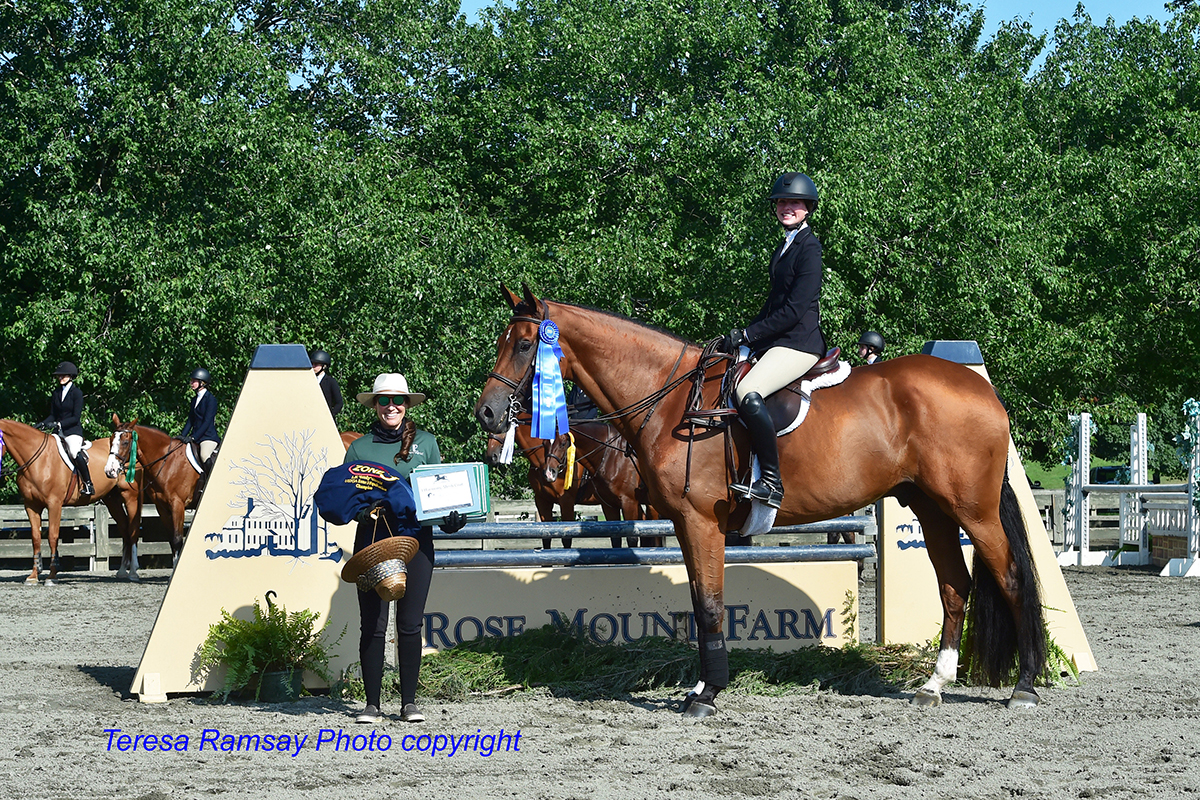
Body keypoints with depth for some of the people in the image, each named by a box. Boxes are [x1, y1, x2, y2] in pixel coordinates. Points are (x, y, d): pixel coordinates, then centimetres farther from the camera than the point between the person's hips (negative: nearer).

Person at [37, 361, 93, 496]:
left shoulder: (77, 392, -6)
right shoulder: (56, 393, 12)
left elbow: (76, 417, -12)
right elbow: (53, 415, 13)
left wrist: (58, 424, -22)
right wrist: (43, 424, -6)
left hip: (73, 431, -8)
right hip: (60, 432, 8)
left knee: (75, 453, -30)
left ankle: (88, 484, -21)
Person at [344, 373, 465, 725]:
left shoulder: (426, 443, 8)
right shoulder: (360, 448, 6)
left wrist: (449, 517, -7)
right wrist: (361, 507, -14)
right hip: (372, 540, -1)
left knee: (410, 625, 2)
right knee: (372, 626, -1)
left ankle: (409, 702, 11)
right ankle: (372, 704, 7)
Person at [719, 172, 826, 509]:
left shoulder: (808, 248, -10)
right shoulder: (784, 247, 21)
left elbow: (794, 310, -17)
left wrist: (748, 335, -16)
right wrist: (744, 336, 10)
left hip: (799, 343, -11)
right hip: (777, 342, 11)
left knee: (747, 392, -31)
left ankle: (771, 482, -33)